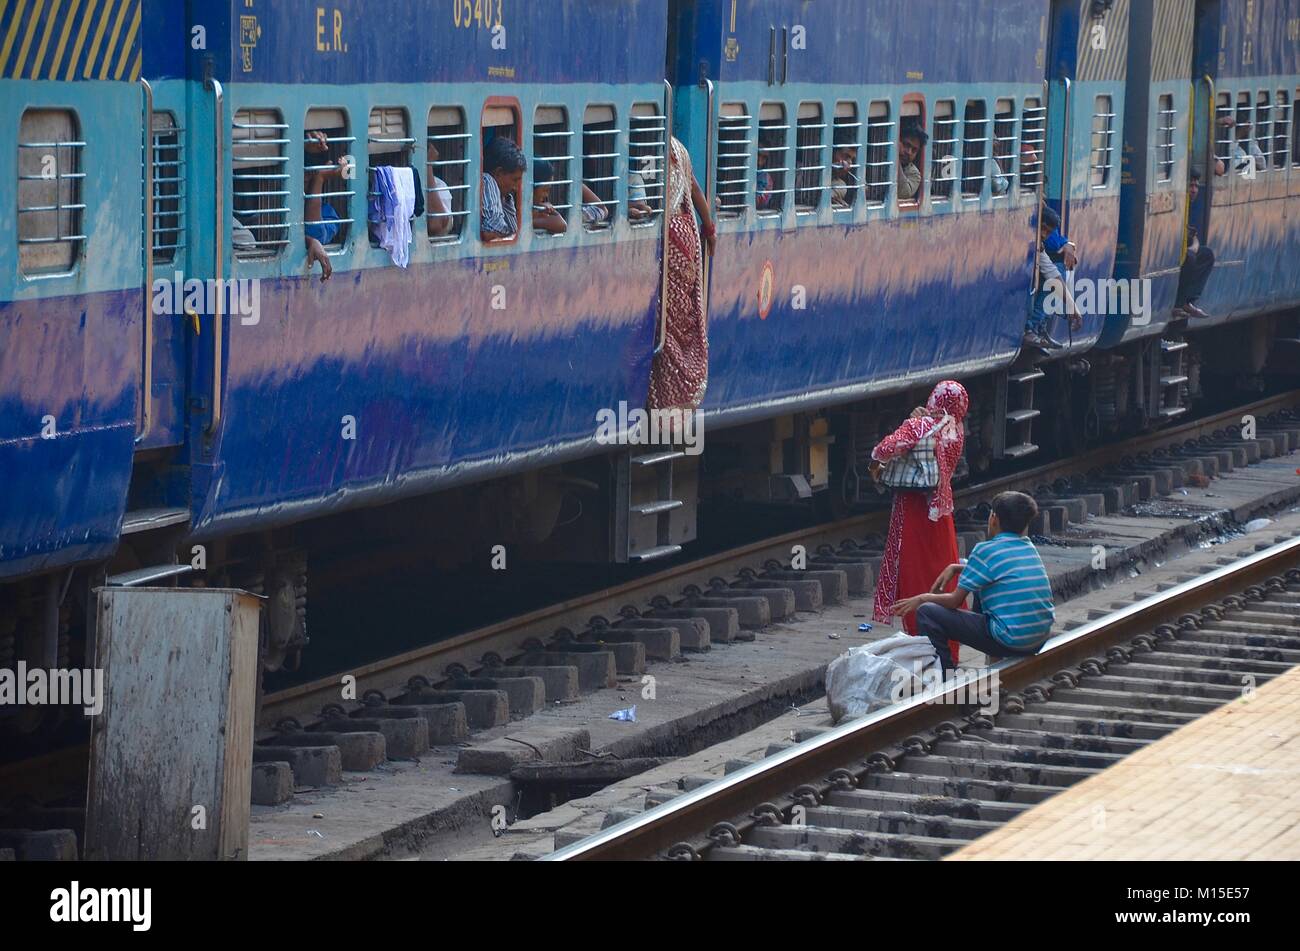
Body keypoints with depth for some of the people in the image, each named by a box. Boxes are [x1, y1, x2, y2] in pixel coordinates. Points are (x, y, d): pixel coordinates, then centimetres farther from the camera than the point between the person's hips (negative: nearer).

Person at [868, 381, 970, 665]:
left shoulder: (920, 426, -16)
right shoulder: (956, 431, 0)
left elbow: (890, 446, -30)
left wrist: (876, 461, -8)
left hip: (914, 508, -5)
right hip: (942, 510, 5)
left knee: (915, 575, 1)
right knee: (944, 571, 14)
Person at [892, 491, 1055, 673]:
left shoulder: (986, 550, -10)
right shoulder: (1029, 548, 11)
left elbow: (954, 601, -5)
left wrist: (922, 599, 11)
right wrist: (956, 567, 21)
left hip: (1010, 640, -8)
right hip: (1040, 641, 8)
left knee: (927, 613, -3)